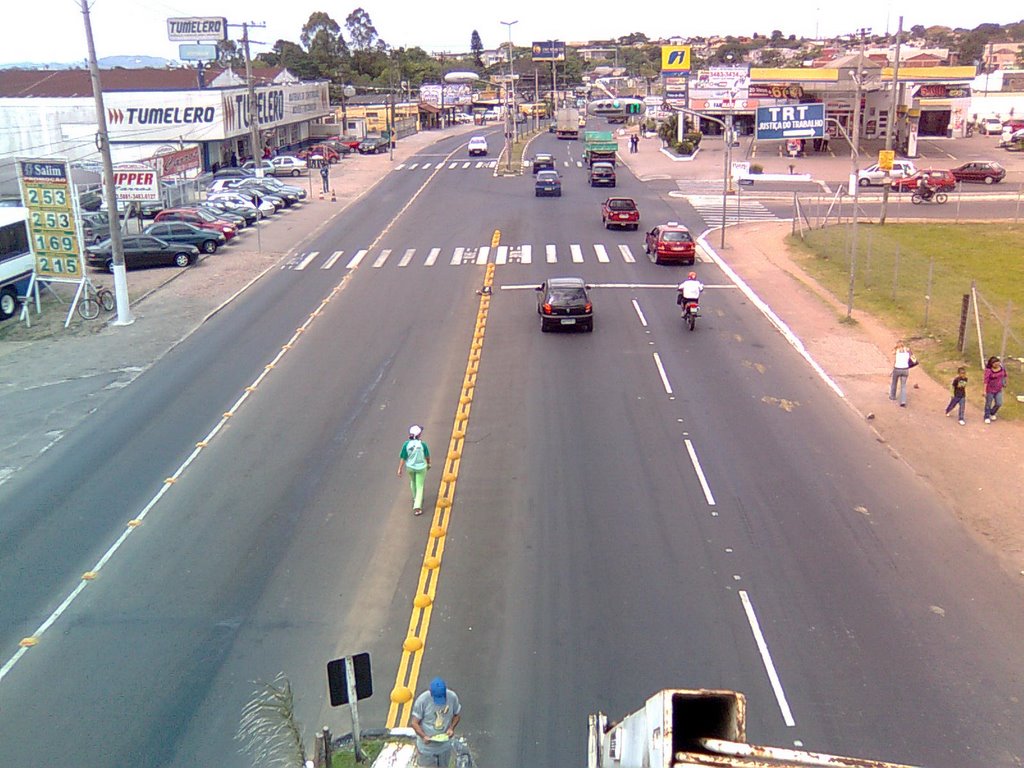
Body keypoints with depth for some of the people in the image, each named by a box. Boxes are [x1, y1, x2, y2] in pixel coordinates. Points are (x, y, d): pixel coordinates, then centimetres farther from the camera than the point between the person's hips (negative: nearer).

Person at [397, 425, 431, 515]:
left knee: (413, 482, 29)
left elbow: (403, 458, -12)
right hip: (421, 467, -3)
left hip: (410, 467, 3)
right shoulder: (422, 444, -20)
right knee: (419, 486, 6)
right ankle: (417, 506, -1)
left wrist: (400, 469, -2)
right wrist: (428, 463, 15)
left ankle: (415, 499, 48)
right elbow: (427, 456, -5)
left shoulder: (406, 444, -17)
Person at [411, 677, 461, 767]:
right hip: (426, 745, -3)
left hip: (444, 744, 3)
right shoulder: (422, 700, -25)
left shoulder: (452, 697, -17)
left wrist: (451, 728, -17)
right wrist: (423, 736, -34)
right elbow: (414, 723, -17)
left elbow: (457, 715, 1)